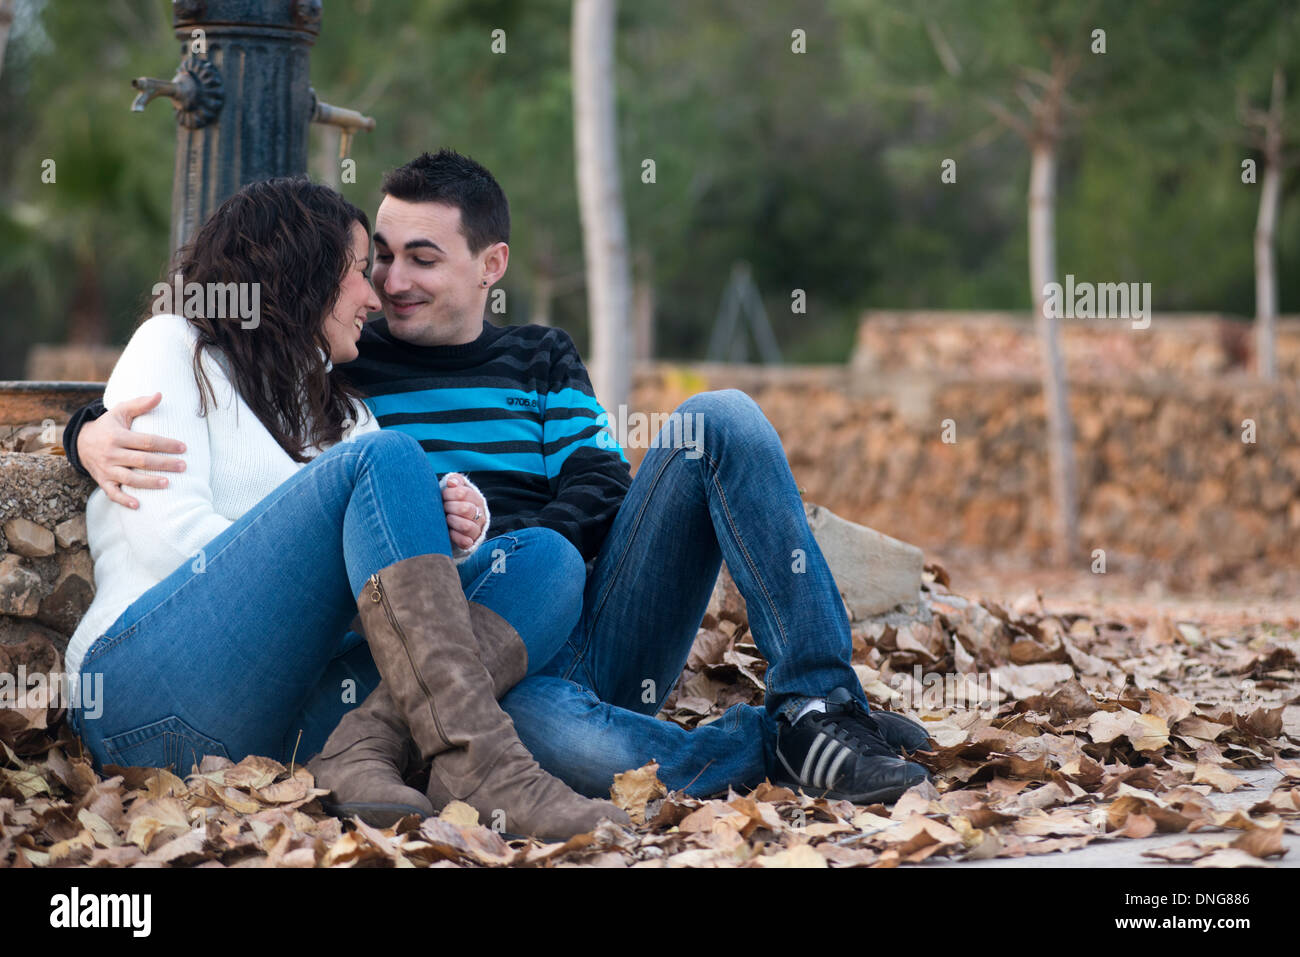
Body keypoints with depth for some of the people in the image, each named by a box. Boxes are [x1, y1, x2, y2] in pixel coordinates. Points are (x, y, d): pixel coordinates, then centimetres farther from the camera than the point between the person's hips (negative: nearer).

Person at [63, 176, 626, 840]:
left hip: (287, 720, 6)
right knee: (385, 458, -23)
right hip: (149, 692, -6)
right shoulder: (172, 347, 13)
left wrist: (456, 532, -7)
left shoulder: (341, 410, 32)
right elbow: (167, 535, -4)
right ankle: (481, 764, -41)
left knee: (545, 559, -10)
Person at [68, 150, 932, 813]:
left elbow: (600, 494, 6)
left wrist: (483, 552, -13)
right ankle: (788, 744, -28)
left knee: (721, 419, -16)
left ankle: (823, 703, -23)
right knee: (536, 721, -43)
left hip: (600, 638, 4)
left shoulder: (540, 362, 22)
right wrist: (96, 433, -13)